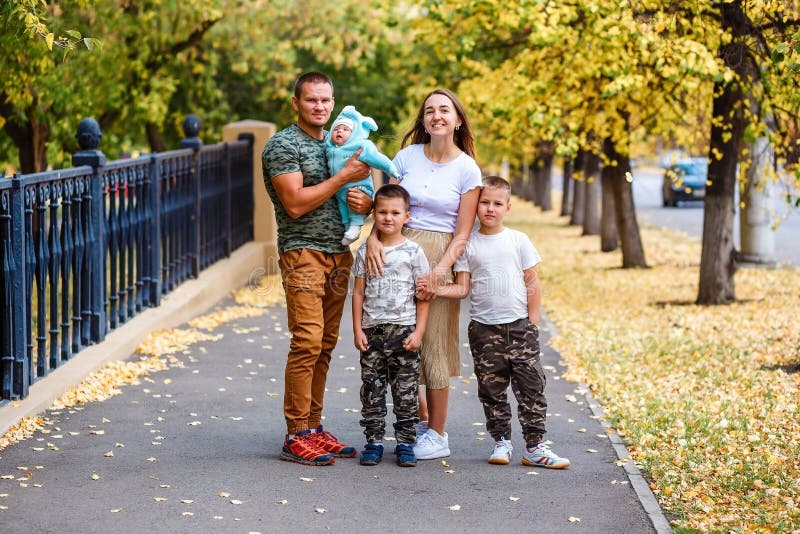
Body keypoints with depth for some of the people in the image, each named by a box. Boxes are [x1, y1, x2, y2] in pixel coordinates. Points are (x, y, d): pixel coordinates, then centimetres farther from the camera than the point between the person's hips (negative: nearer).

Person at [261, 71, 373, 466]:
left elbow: (356, 195, 23)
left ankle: (313, 427, 15)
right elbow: (295, 204, -16)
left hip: (339, 254, 7)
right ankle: (296, 437, -9)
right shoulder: (283, 145, -6)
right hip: (303, 253, -7)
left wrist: (367, 203, -2)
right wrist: (344, 177, -15)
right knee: (307, 343, -13)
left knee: (325, 345, 8)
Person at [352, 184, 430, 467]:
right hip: (372, 329, 2)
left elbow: (423, 295, 0)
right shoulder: (365, 251, 6)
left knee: (406, 389, 1)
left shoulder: (413, 251, 0)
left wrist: (418, 331, -6)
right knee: (371, 388, 4)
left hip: (404, 329, -2)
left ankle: (405, 442, 8)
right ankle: (374, 441, 11)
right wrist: (357, 329, 1)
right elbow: (358, 292, 7)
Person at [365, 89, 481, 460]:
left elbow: (462, 233, -4)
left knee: (433, 344, 0)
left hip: (439, 259, -3)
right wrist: (373, 237, -16)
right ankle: (420, 421, 24)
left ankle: (438, 436, 11)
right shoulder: (407, 157, 5)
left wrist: (440, 270, -16)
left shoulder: (467, 170, -2)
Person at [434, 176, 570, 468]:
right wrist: (438, 290, -17)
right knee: (492, 389, 5)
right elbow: (462, 288, 1)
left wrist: (533, 321, 1)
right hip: (483, 328, 0)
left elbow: (532, 283, 5)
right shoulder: (468, 244, 2)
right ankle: (501, 442, 16)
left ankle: (534, 446, 1)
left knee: (531, 386, -3)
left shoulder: (519, 241, 3)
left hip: (519, 325, 0)